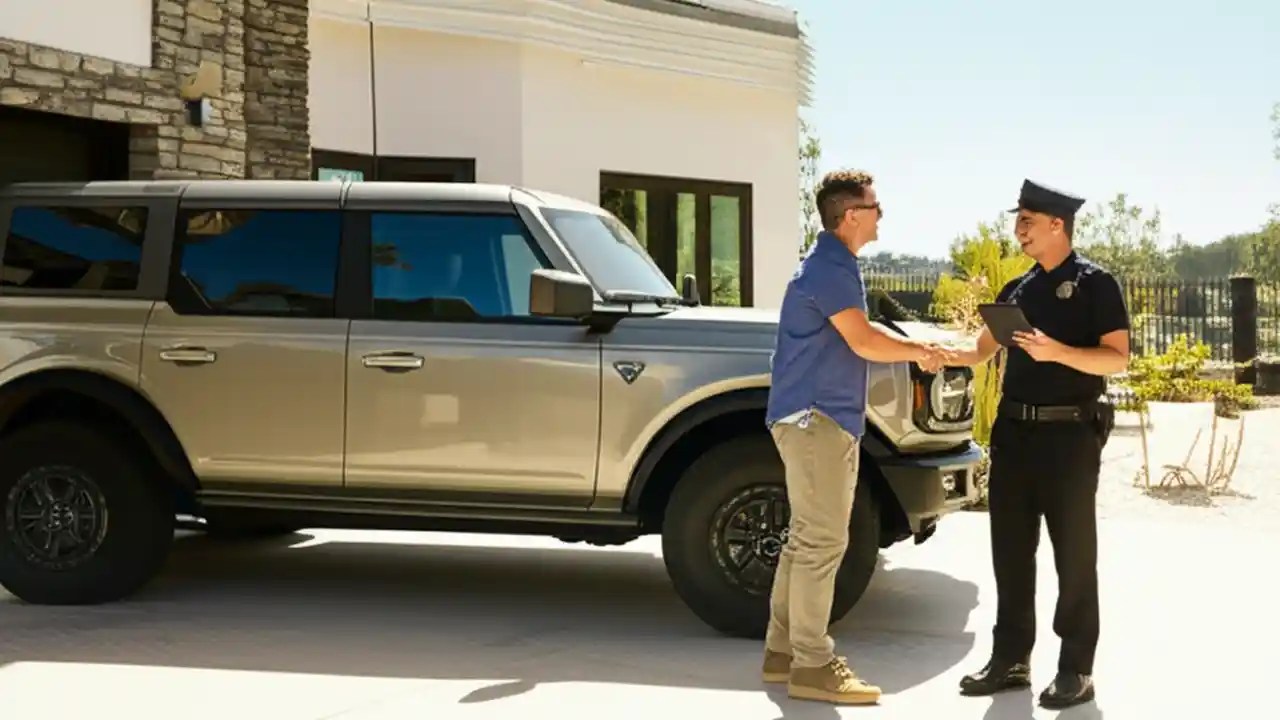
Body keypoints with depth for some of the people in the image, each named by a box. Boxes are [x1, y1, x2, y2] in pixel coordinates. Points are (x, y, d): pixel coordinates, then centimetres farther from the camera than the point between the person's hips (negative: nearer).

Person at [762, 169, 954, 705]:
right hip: (815, 417, -11)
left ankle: (783, 651, 18)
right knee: (822, 541, -9)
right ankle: (811, 665, -5)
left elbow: (857, 338, 24)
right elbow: (864, 343, -22)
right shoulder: (828, 267, -16)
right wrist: (918, 351, -6)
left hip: (828, 418, 11)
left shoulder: (835, 264, 17)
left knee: (807, 539, 12)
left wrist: (916, 349, 12)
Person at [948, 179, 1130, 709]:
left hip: (1069, 432, -6)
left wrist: (1057, 352, -25)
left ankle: (1076, 670, 6)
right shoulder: (1017, 289, 14)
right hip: (1013, 430, 6)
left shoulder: (1095, 284, -4)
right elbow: (981, 352, 12)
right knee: (1010, 549, 9)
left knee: (1073, 554, 0)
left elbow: (1117, 358, -12)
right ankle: (1011, 659, 18)